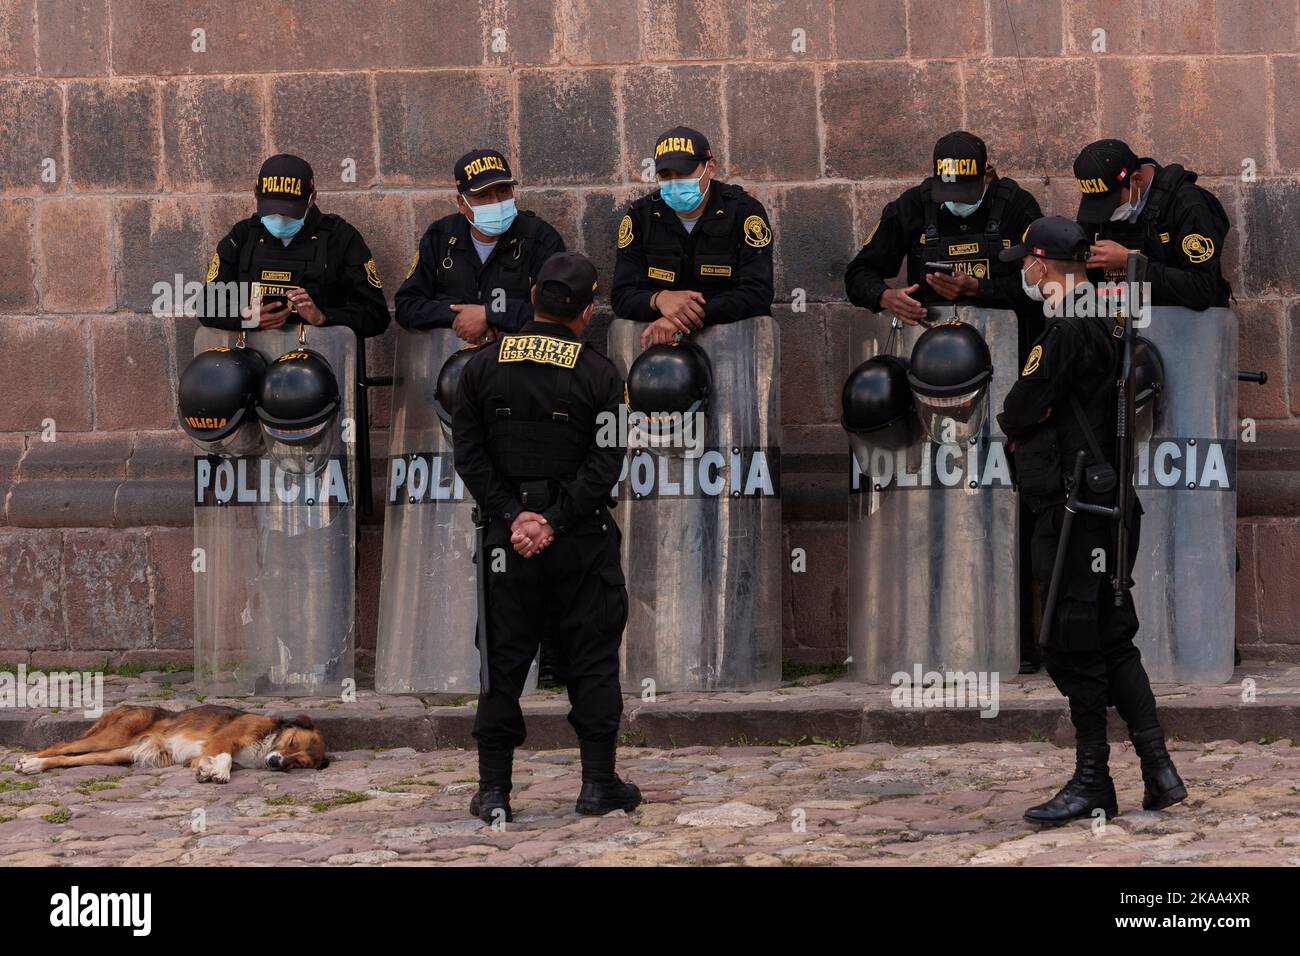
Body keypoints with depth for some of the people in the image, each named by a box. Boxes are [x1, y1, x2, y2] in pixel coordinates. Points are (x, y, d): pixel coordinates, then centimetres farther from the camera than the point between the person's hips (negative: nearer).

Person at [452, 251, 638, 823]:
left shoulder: (483, 366, 1)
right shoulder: (597, 375, -6)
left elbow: (468, 454, -3)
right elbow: (606, 463, -11)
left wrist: (512, 517, -7)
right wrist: (553, 521, -12)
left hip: (507, 539, 2)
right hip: (581, 541, -2)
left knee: (503, 663, 7)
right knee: (592, 661, 8)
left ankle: (493, 791, 6)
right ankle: (598, 785, 9)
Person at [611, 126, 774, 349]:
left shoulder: (744, 212, -6)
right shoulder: (640, 216, 3)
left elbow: (757, 294, -16)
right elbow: (622, 297, -1)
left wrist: (683, 321, -28)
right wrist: (659, 299, -26)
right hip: (662, 339, 2)